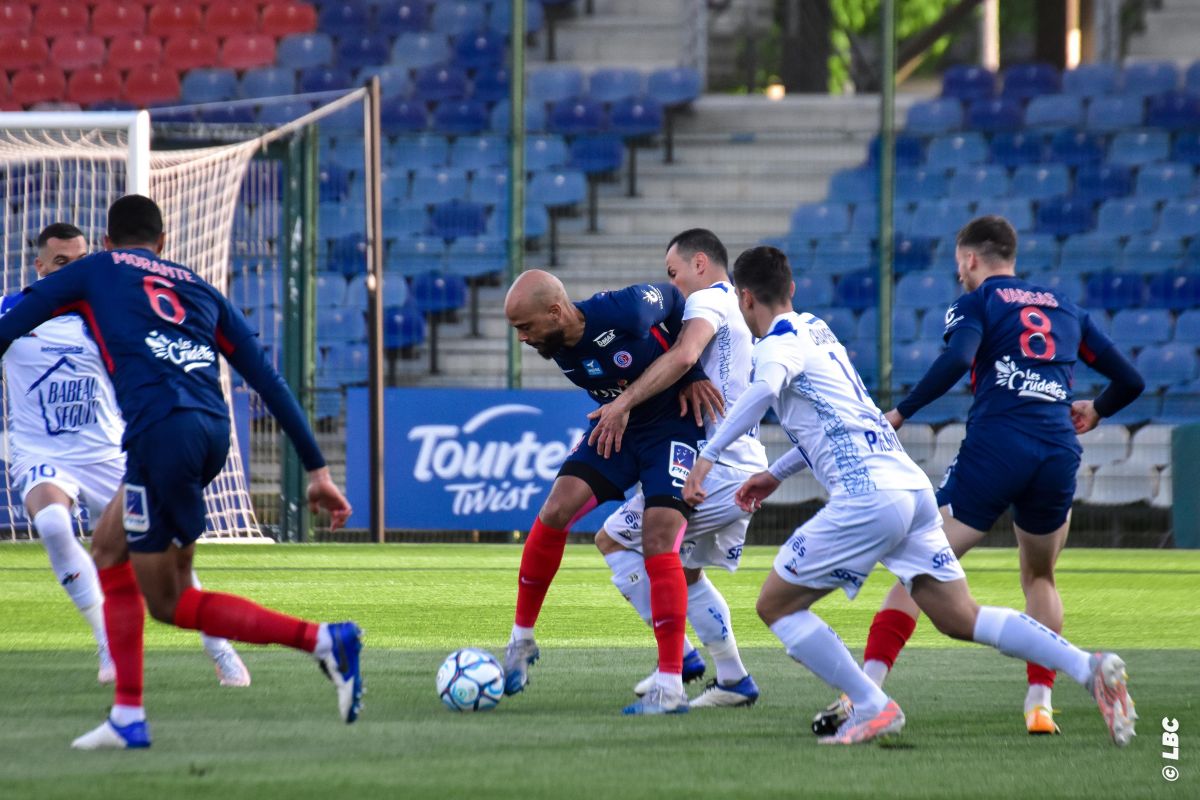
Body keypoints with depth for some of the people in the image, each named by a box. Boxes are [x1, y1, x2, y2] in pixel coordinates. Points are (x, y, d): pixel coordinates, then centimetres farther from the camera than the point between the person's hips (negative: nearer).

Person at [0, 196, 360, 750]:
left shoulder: (95, 271, 18)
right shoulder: (199, 290, 27)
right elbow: (269, 382, 22)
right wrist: (317, 470, 23)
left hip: (162, 430, -6)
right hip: (212, 430, 6)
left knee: (169, 602, 5)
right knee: (110, 548, 22)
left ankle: (322, 641, -9)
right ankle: (128, 718, 16)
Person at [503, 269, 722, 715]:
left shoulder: (623, 311, -28)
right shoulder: (556, 348, -9)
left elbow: (672, 298, -8)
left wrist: (693, 373, -6)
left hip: (674, 424, -6)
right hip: (618, 427, 6)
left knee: (658, 540, -18)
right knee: (556, 510, -12)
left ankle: (671, 687, -14)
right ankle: (521, 640, 4)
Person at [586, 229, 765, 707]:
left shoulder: (707, 300, -7)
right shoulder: (739, 311, 23)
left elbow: (683, 357, -26)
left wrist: (624, 402, -26)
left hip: (714, 468, -10)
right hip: (747, 467, 10)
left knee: (613, 539, -2)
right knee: (686, 572, 24)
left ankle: (678, 655, -5)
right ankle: (734, 680, 21)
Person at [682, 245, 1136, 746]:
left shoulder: (779, 342, -2)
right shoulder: (817, 332, 24)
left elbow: (765, 389, -27)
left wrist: (709, 455, -27)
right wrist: (776, 474, 41)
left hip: (867, 495, -8)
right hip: (913, 486, 8)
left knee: (776, 605, 3)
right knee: (961, 618, 7)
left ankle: (872, 708, -5)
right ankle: (1088, 668, -7)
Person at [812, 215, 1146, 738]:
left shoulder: (976, 302, 10)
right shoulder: (1065, 308, 24)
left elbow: (957, 359, -12)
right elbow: (1129, 380, 24)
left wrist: (901, 413, -6)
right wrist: (1095, 411, 44)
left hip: (995, 445, -4)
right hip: (1059, 453, 4)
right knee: (1039, 579, 26)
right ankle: (1040, 702, 12)